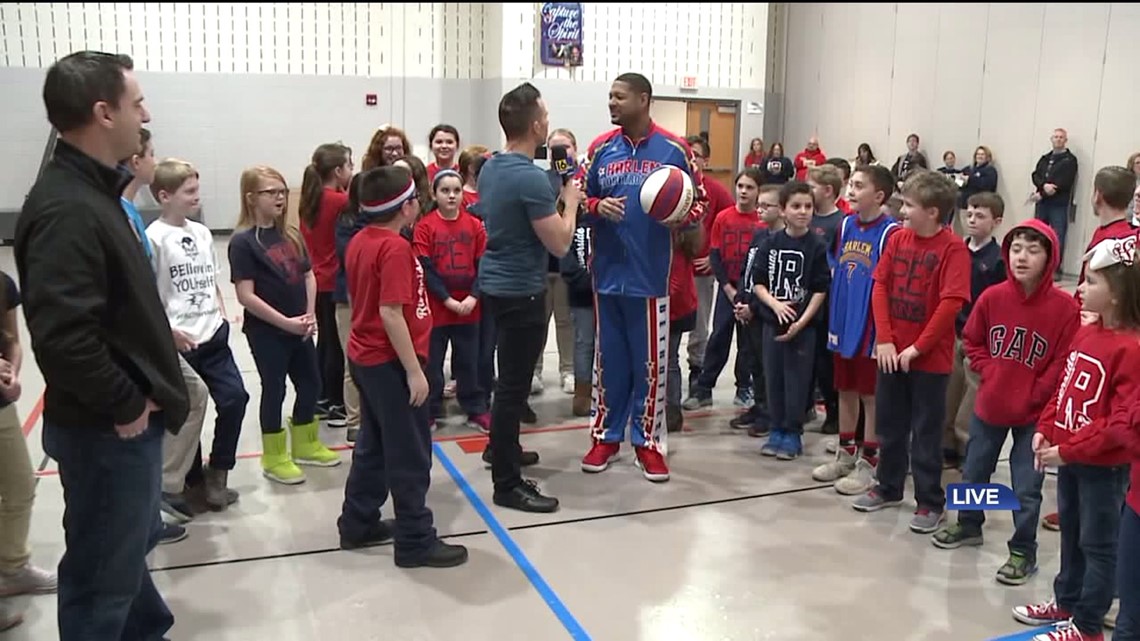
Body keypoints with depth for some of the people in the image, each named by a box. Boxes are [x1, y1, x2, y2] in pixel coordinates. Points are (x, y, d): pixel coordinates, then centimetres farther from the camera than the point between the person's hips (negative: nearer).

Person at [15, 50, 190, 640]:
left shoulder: (93, 192, 10)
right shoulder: (66, 209, -23)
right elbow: (62, 335, -31)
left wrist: (142, 395, 13)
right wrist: (125, 406, -19)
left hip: (128, 418, 10)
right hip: (107, 429, -10)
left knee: (131, 544, 26)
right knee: (104, 570, 6)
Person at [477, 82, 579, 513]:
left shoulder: (490, 168, 6)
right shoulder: (531, 178, -23)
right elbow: (560, 245, -19)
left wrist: (555, 198, 14)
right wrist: (570, 199, -4)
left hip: (496, 284, 10)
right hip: (521, 291, -10)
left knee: (510, 376, 24)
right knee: (514, 384, -4)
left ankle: (502, 448, 40)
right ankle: (507, 484, 3)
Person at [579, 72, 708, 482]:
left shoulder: (674, 149, -2)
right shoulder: (601, 148, 5)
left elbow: (700, 201, 4)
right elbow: (580, 197, 10)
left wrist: (680, 217, -18)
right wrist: (597, 206, -11)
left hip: (650, 276, -2)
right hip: (608, 273, 3)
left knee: (649, 361, 6)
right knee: (610, 358, 12)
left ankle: (648, 440, 20)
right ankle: (606, 436, 25)